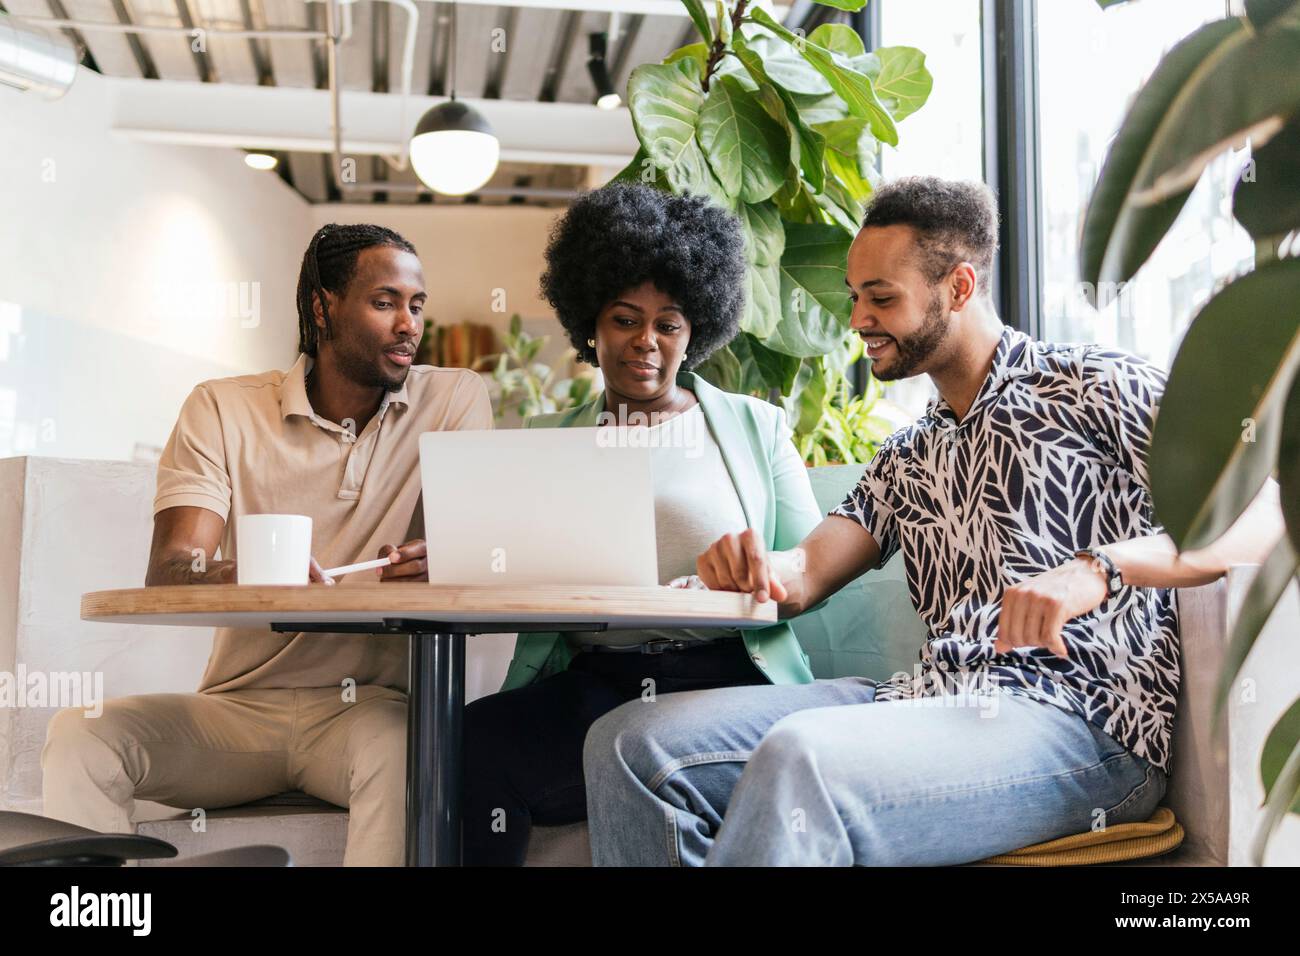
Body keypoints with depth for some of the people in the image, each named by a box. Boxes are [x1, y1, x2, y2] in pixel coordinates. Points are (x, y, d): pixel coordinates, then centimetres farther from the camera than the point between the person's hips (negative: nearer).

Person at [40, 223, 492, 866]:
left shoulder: (455, 399, 2)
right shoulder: (221, 410, 2)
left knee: (404, 744, -36)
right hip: (239, 706, 2)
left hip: (366, 705, -1)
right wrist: (246, 575, -34)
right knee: (80, 736, -23)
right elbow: (167, 573, -9)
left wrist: (432, 570, -33)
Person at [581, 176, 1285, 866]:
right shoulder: (905, 459, 26)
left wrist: (1099, 568, -25)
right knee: (629, 742, -9)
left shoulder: (1096, 386, 5)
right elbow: (806, 575, 13)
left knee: (797, 757, -36)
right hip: (929, 702, 7)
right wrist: (757, 566, -13)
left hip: (1082, 719, -6)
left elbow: (1266, 515, -7)